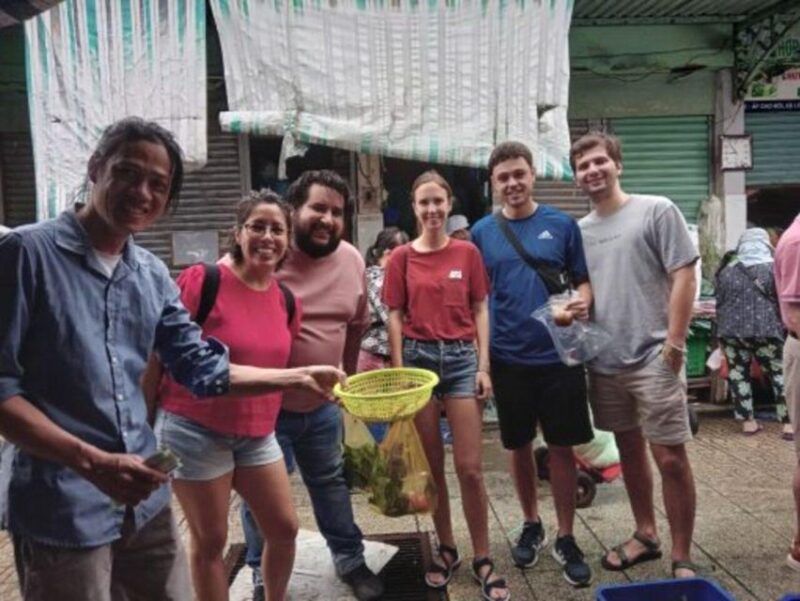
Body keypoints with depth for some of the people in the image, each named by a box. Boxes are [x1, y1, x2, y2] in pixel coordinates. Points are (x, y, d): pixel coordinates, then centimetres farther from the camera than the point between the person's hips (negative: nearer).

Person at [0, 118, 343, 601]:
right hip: (62, 509, -6)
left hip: (145, 500, 6)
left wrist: (299, 377, 4)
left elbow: (204, 370, 9)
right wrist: (91, 461, -22)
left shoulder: (154, 276, 6)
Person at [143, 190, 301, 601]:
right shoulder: (202, 281, -16)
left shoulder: (286, 301, 2)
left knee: (285, 528, 12)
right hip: (194, 430, -6)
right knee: (210, 541, 9)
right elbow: (158, 356, -12)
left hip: (257, 434, 6)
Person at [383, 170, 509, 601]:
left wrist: (484, 365, -3)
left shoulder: (467, 252, 3)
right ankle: (446, 550, 27)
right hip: (418, 357, 1)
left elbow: (480, 311, 4)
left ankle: (482, 560, 16)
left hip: (461, 357, 0)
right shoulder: (402, 257, 2)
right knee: (431, 466, 10)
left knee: (469, 467, 0)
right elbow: (395, 317, 2)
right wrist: (399, 372, -3)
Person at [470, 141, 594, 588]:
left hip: (558, 355, -1)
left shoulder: (562, 224, 0)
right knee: (519, 446, 13)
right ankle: (532, 526, 34)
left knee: (562, 447, 6)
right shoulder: (483, 232, 2)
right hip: (508, 358, 1)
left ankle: (566, 539, 23)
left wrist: (584, 301, -18)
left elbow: (584, 280, 5)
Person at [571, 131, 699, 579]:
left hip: (653, 358, -5)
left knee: (671, 458, -2)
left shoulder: (657, 210, -4)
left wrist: (674, 344, -14)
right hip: (604, 361, 6)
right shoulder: (579, 230, 11)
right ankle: (646, 536, 32)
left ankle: (682, 558, 14)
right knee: (629, 451, 16)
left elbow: (684, 276, -9)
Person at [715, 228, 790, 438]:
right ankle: (788, 423, 7)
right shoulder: (774, 269, -1)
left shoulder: (726, 271, 6)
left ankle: (748, 422, 12)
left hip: (731, 331, 2)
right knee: (778, 374, 7)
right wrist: (781, 325, 17)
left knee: (738, 373, 10)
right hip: (766, 331, -2)